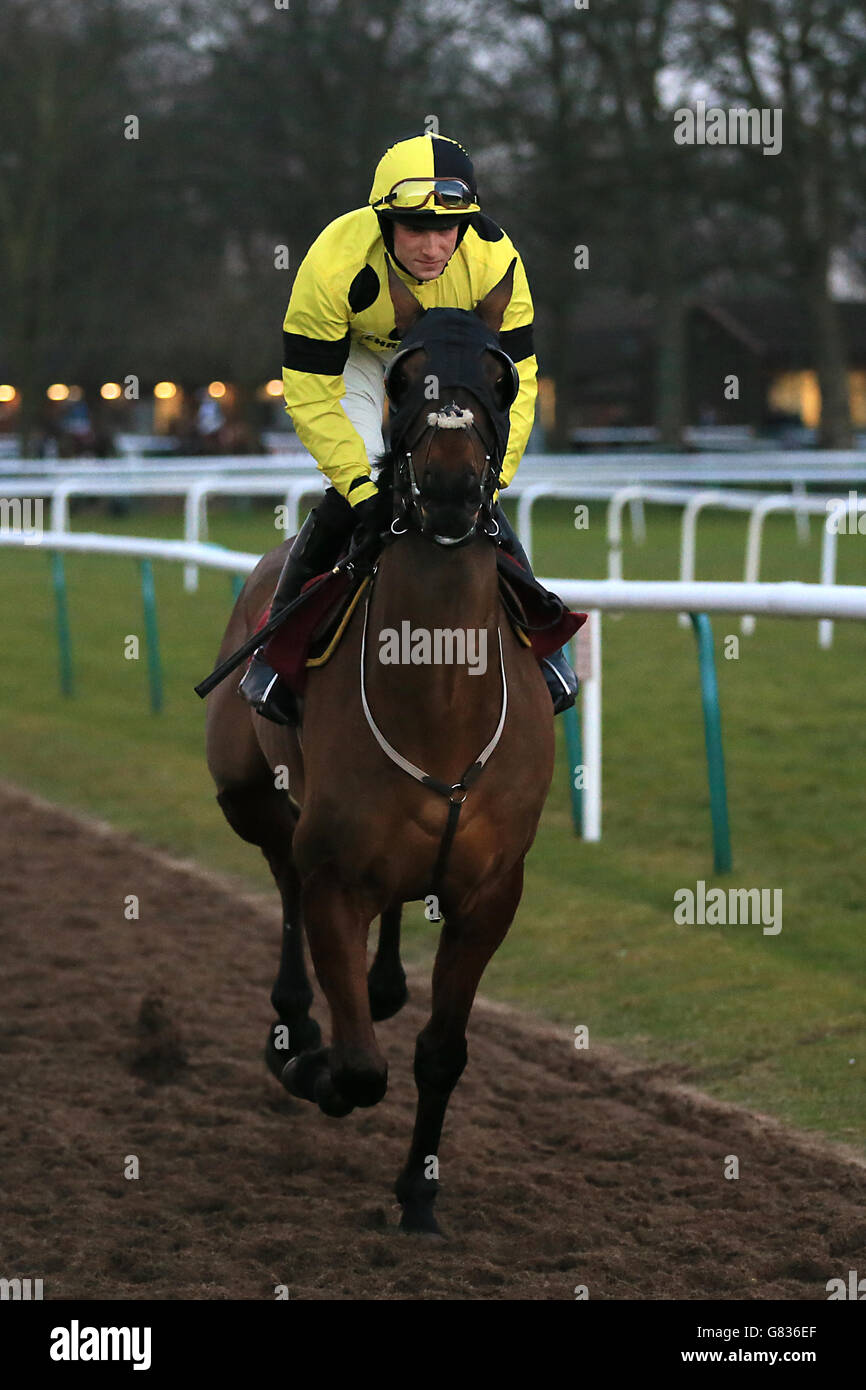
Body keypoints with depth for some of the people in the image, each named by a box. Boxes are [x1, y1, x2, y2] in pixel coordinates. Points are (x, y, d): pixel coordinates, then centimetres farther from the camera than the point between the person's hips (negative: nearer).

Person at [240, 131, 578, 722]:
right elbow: (310, 395, -32)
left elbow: (514, 382, -24)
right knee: (353, 489, -20)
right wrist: (361, 487, -38)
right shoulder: (334, 266, -40)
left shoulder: (495, 260, -34)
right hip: (352, 350, -2)